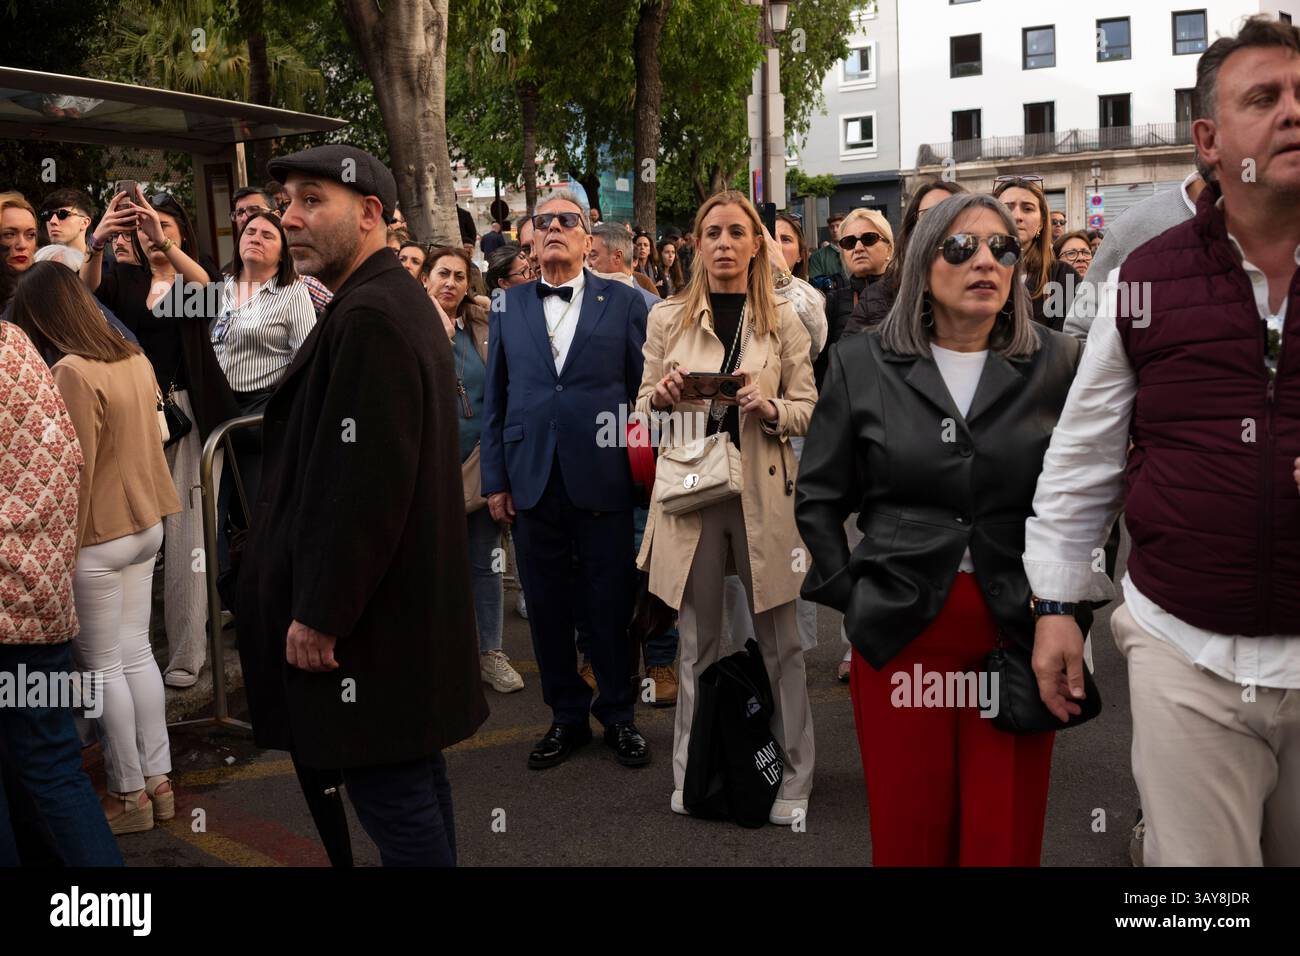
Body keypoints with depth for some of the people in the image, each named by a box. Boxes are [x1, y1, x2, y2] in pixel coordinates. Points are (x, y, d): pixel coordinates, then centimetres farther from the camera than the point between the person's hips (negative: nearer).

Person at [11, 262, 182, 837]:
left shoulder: (71, 373, -19)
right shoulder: (134, 359, 5)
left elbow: (74, 471, -17)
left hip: (98, 536, -8)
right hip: (145, 526, 8)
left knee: (102, 667, 4)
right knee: (137, 653, 14)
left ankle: (128, 795, 14)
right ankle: (158, 780, 20)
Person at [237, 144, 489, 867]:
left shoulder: (368, 318, -18)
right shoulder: (403, 301, 15)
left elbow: (366, 484, -24)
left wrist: (319, 615, -18)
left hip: (372, 616, -10)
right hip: (409, 600, 10)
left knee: (390, 793, -1)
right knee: (416, 776, 19)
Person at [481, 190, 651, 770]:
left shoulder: (623, 303, 4)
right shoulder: (508, 307, 10)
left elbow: (644, 389, 3)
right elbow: (494, 400, 10)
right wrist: (495, 480, 4)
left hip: (603, 479, -2)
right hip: (532, 482, 2)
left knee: (611, 607, 6)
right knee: (547, 608, 9)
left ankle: (618, 716, 24)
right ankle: (566, 716, 26)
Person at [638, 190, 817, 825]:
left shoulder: (783, 319, 3)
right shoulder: (668, 319, 5)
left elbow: (808, 410, 4)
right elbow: (644, 412, 9)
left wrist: (770, 409, -16)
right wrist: (662, 398, -13)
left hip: (763, 492, 0)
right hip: (691, 488, 1)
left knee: (780, 641, 5)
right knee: (697, 641, 9)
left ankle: (793, 780, 18)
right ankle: (691, 777, 24)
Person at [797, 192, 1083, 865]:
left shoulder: (1056, 364, 4)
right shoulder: (862, 364, 4)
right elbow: (817, 497, 7)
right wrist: (846, 595, 2)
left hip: (1016, 627, 0)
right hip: (899, 630, 0)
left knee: (1006, 838, 6)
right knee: (908, 833, 7)